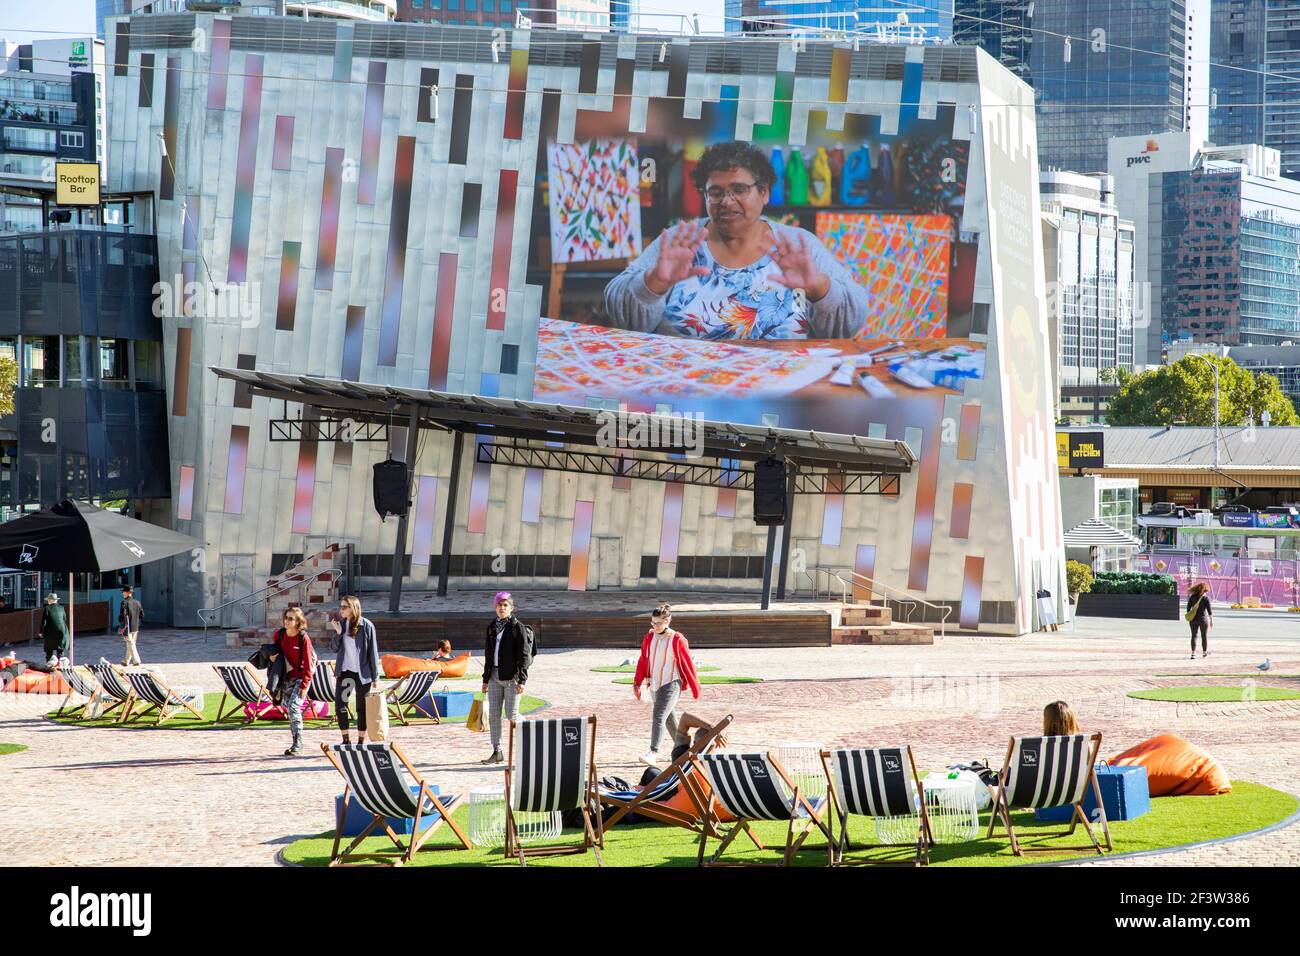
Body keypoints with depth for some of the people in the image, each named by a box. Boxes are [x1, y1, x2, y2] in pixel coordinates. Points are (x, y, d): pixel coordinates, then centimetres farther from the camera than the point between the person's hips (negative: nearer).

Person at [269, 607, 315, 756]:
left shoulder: (303, 638, -15)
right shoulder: (279, 635, 1)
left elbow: (307, 663, -14)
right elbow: (275, 650, 19)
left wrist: (304, 685, -17)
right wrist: (272, 656, -6)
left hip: (300, 677, -6)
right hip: (286, 676, 6)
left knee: (293, 707, -19)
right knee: (288, 708, 9)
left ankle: (297, 743, -14)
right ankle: (297, 743, 18)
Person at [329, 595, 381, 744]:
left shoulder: (366, 626, -7)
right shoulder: (341, 623, 4)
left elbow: (373, 652, -4)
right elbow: (336, 648, 6)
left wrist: (375, 676, -4)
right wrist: (338, 633, -12)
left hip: (362, 672, -3)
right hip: (344, 671, 3)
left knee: (362, 708, 6)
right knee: (339, 705, -6)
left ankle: (361, 742, 16)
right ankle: (346, 740, 5)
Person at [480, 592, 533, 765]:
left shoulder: (517, 627, -6)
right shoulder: (492, 627, 12)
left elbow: (523, 655, -9)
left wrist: (521, 680, -15)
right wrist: (486, 679, 15)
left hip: (511, 676, -6)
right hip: (495, 676, 6)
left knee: (512, 715, -7)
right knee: (493, 715, 3)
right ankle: (497, 752, 8)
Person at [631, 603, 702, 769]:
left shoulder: (677, 640, -12)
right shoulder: (649, 637, 2)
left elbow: (688, 665, -4)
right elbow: (643, 661, 9)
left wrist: (696, 689, 2)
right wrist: (637, 683, 1)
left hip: (671, 685, -7)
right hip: (655, 685, 7)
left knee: (658, 717, -21)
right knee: (669, 719, 20)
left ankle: (653, 754, -30)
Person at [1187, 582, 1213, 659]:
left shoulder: (1192, 597, -1)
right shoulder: (1206, 598, -11)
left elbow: (1188, 607, 6)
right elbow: (1209, 610, -10)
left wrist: (1189, 618, 17)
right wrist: (1211, 620, -2)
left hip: (1193, 619, 3)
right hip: (1203, 618, -3)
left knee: (1194, 635, 4)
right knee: (1204, 636, 13)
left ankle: (1193, 653, -8)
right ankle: (1205, 652, 25)